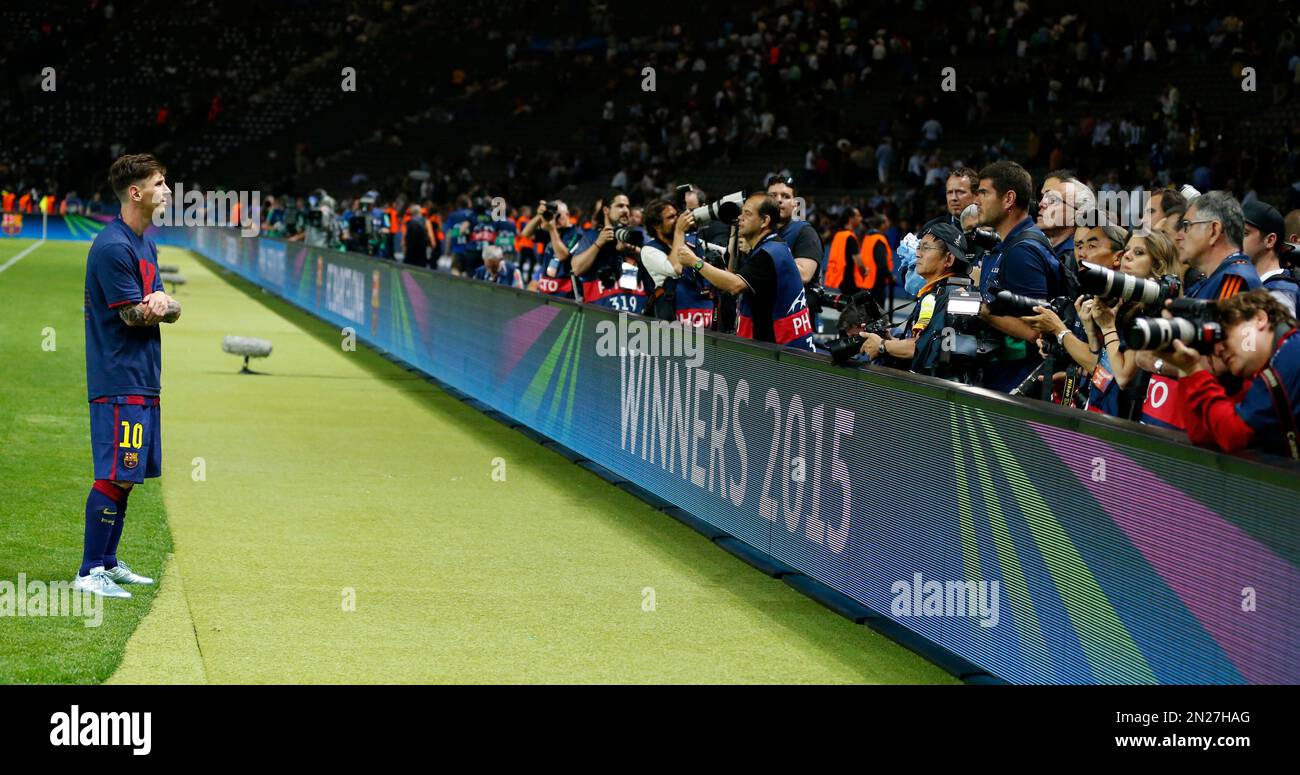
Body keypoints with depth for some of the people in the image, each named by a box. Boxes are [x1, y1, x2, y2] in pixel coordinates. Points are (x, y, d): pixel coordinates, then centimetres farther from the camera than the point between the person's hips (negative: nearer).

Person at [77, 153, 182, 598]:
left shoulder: (146, 245, 16)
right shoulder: (112, 247, -15)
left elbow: (170, 309, 10)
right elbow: (133, 316, -16)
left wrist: (161, 303, -11)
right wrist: (159, 306, -2)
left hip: (143, 380, 10)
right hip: (119, 382, -10)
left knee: (126, 476, 14)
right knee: (115, 476, -11)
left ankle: (108, 562, 22)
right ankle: (89, 573, -7)